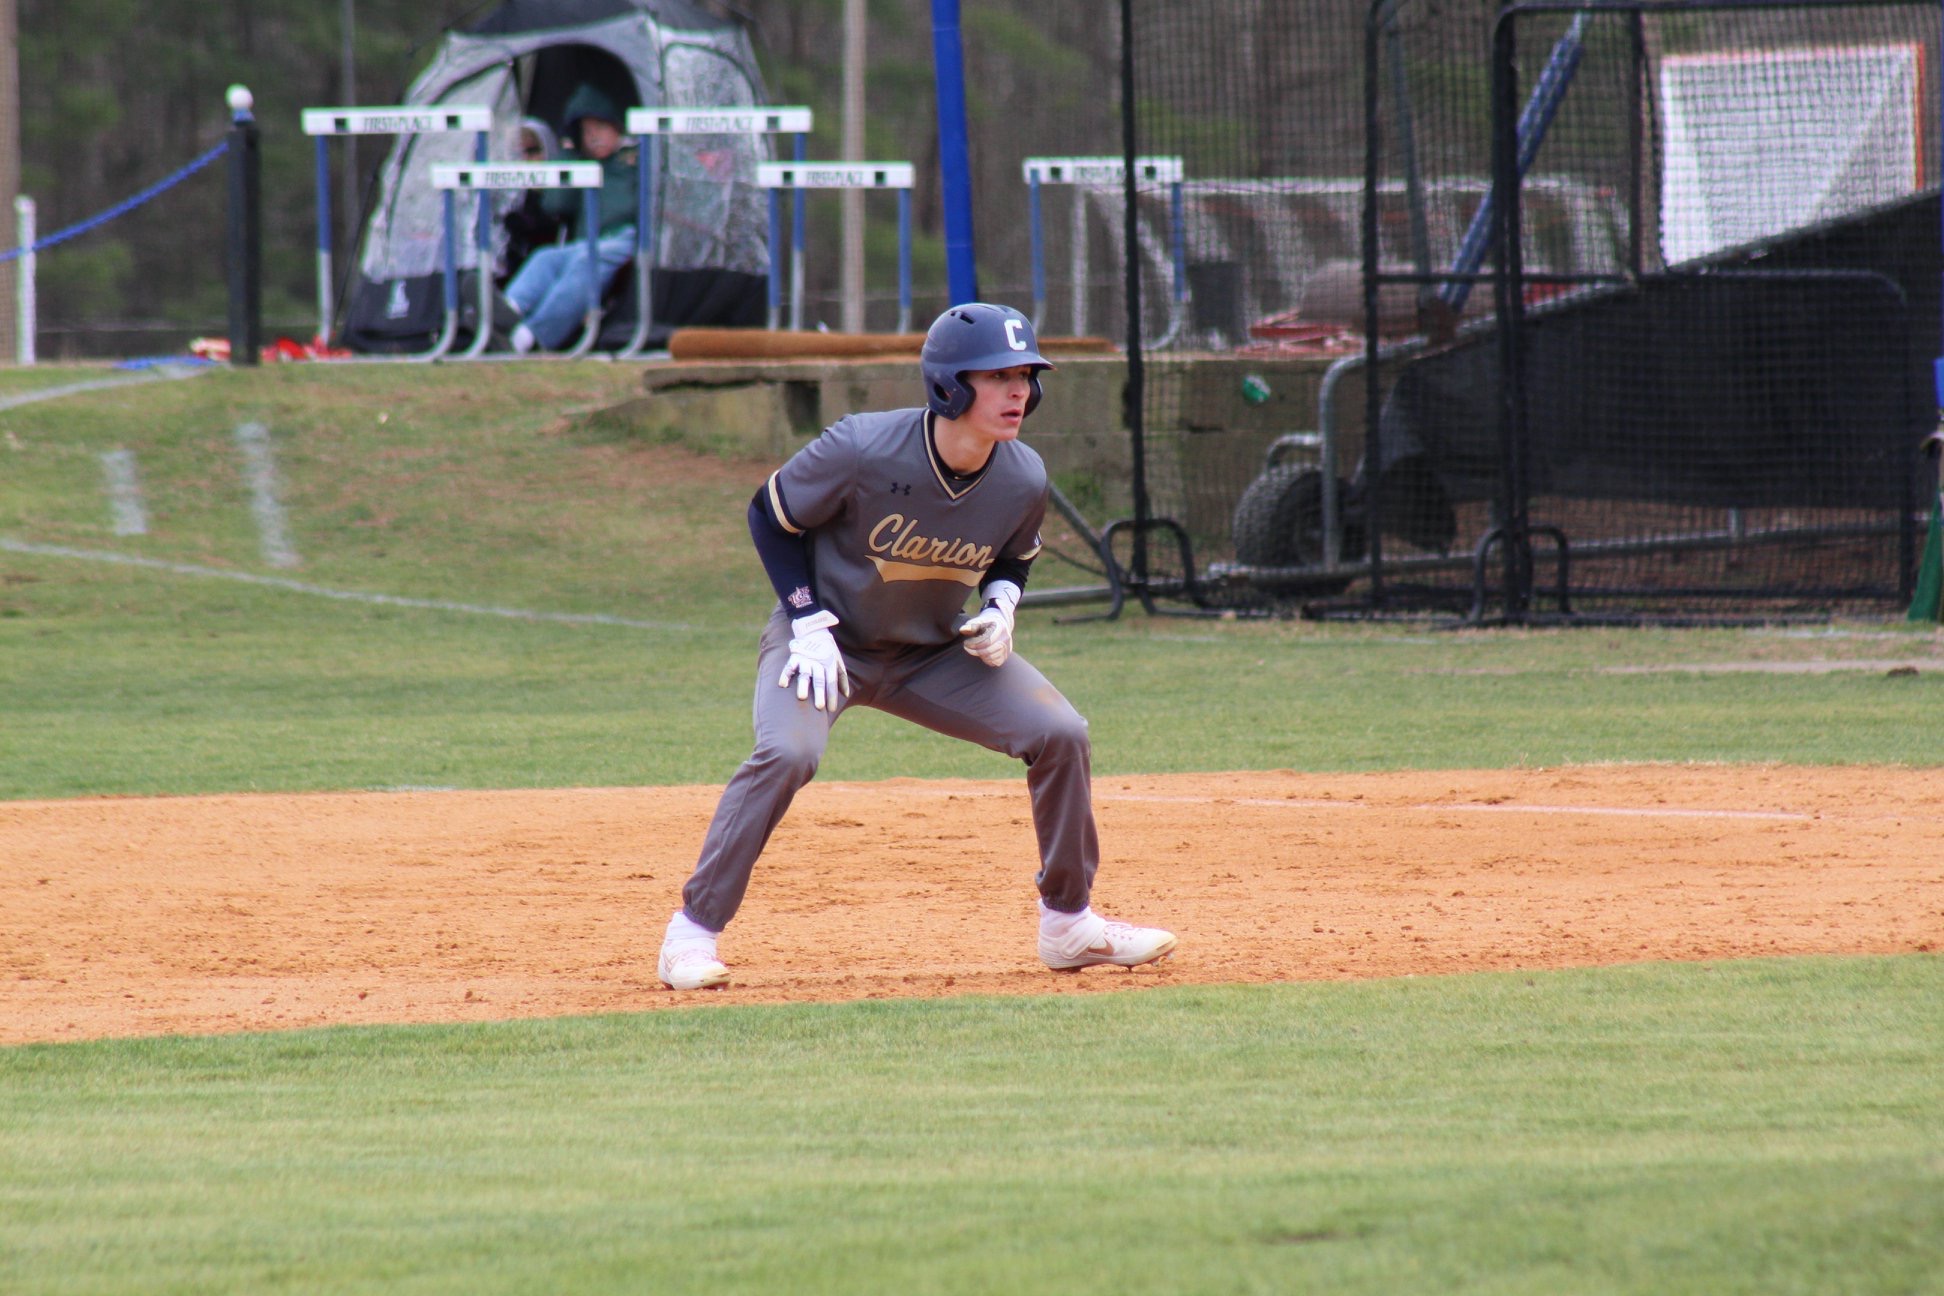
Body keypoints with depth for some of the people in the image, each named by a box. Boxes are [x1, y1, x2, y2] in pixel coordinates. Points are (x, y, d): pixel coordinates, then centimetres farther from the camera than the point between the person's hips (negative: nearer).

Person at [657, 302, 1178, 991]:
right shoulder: (862, 450, -28)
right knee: (786, 752, -32)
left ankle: (1069, 922, 9)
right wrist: (810, 624, -19)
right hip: (829, 641, -5)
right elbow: (770, 515, -13)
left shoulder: (1024, 480, -14)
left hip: (934, 651, 5)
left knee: (1062, 734, -9)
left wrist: (1000, 609, -12)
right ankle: (692, 930, -19)